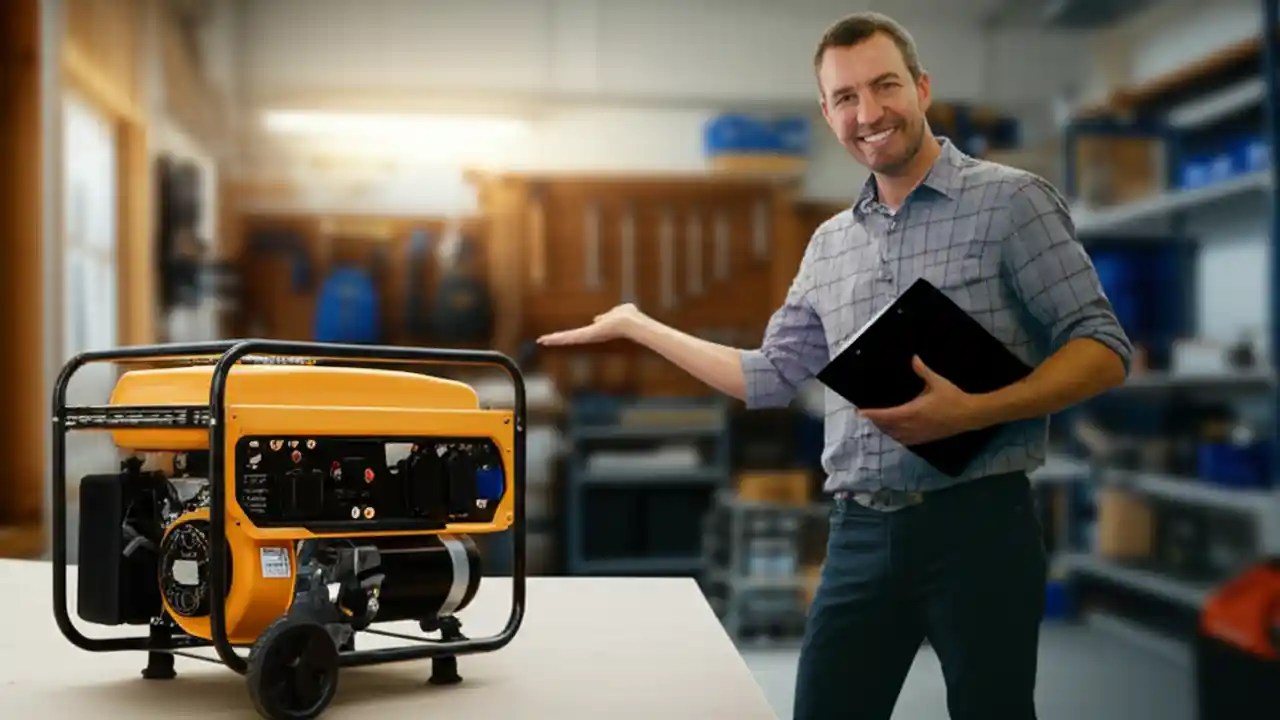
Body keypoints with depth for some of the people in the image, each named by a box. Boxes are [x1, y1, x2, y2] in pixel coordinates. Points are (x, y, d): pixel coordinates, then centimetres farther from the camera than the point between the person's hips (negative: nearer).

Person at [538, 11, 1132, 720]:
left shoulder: (1010, 201, -4)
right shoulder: (828, 245, 13)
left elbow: (1103, 351, -7)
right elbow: (769, 377, 17)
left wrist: (973, 411, -22)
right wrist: (637, 326, 18)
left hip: (976, 524, -5)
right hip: (862, 534, 5)